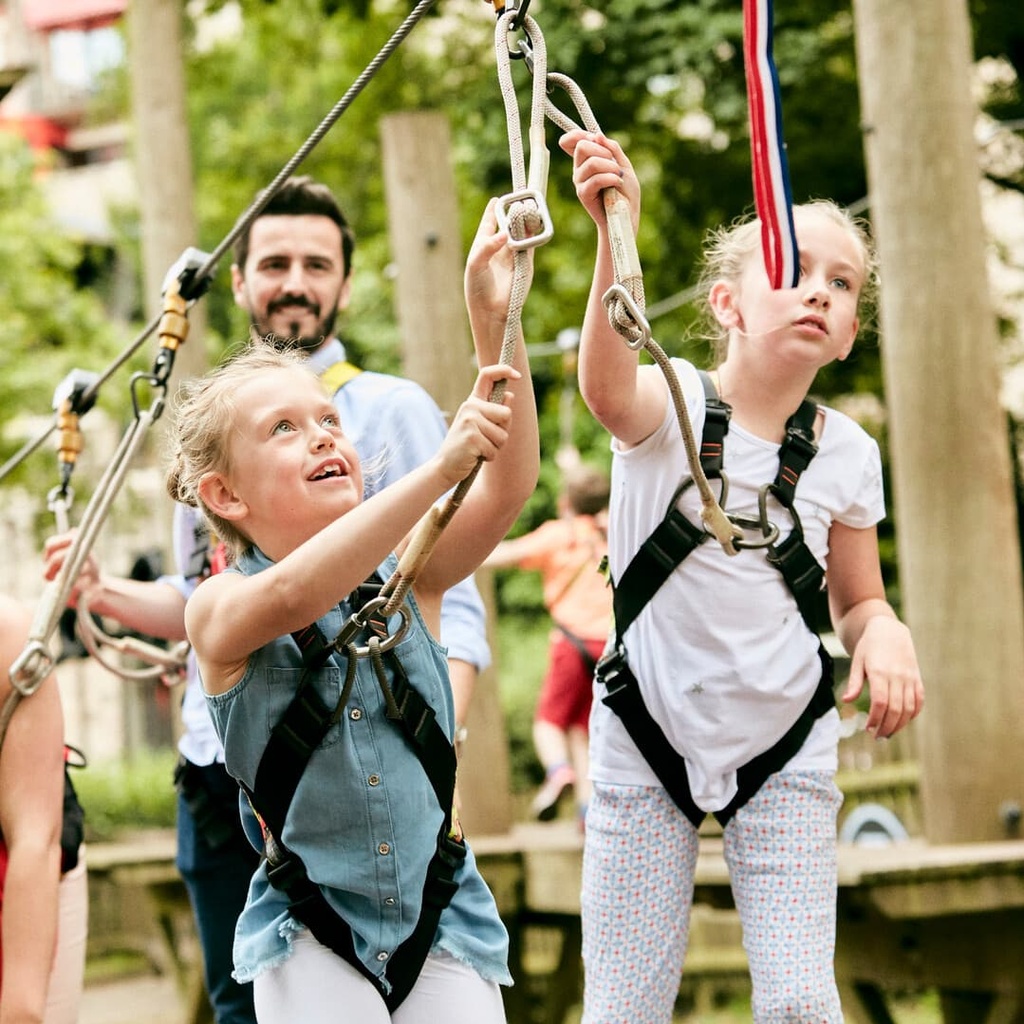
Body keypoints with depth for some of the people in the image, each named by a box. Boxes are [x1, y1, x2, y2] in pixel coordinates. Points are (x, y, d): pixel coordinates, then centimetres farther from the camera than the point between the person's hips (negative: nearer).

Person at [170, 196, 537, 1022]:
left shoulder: (407, 578, 2)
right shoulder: (220, 610, -8)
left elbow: (510, 486, -13)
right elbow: (293, 594, -31)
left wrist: (496, 325, -24)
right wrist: (440, 468, -38)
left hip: (442, 914, 3)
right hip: (310, 934, -3)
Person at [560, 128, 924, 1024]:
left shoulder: (847, 453, 0)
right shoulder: (672, 399, -11)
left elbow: (859, 600, 11)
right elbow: (608, 389, -37)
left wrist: (885, 634, -16)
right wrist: (616, 237, -55)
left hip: (786, 747, 2)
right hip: (647, 742, -2)